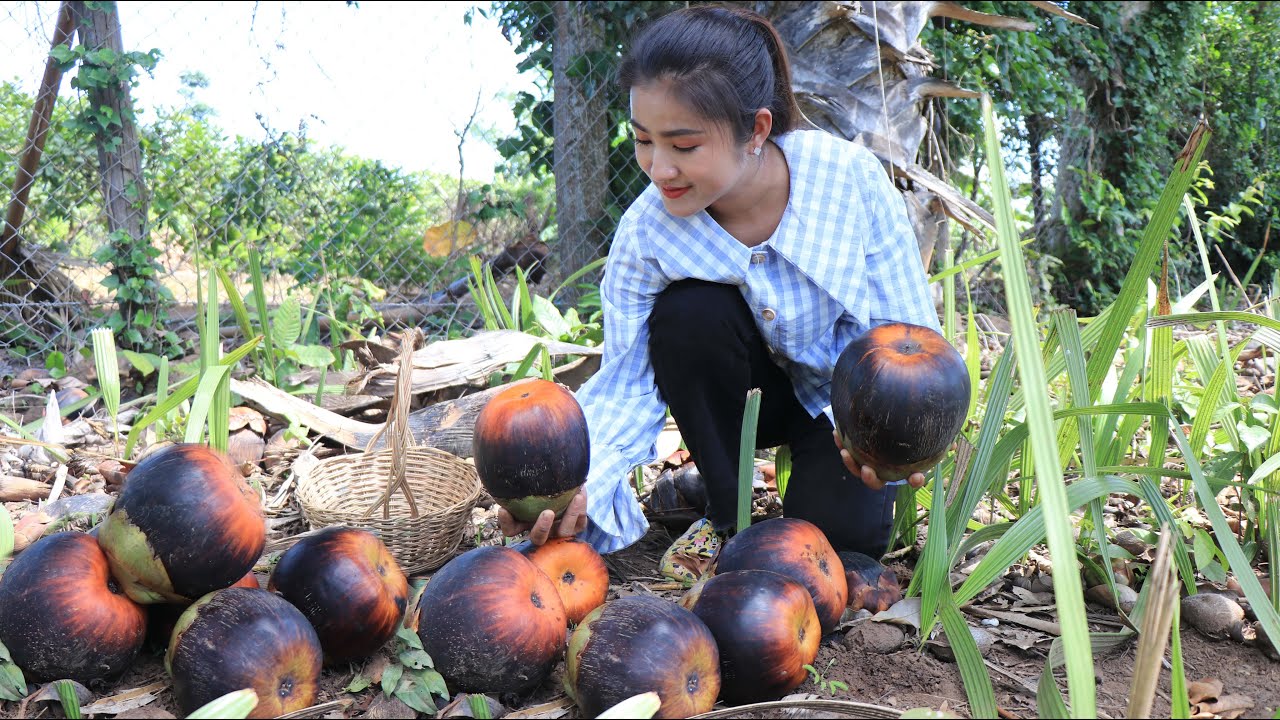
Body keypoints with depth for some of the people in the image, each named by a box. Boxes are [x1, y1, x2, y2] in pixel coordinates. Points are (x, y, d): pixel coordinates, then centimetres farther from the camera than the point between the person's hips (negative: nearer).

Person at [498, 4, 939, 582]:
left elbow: (906, 337, -20)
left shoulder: (850, 176, -27)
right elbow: (627, 381, -23)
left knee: (839, 534, -27)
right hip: (748, 394, 2)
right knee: (687, 311, -31)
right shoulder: (646, 231, -24)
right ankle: (725, 514, -8)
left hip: (846, 390, -2)